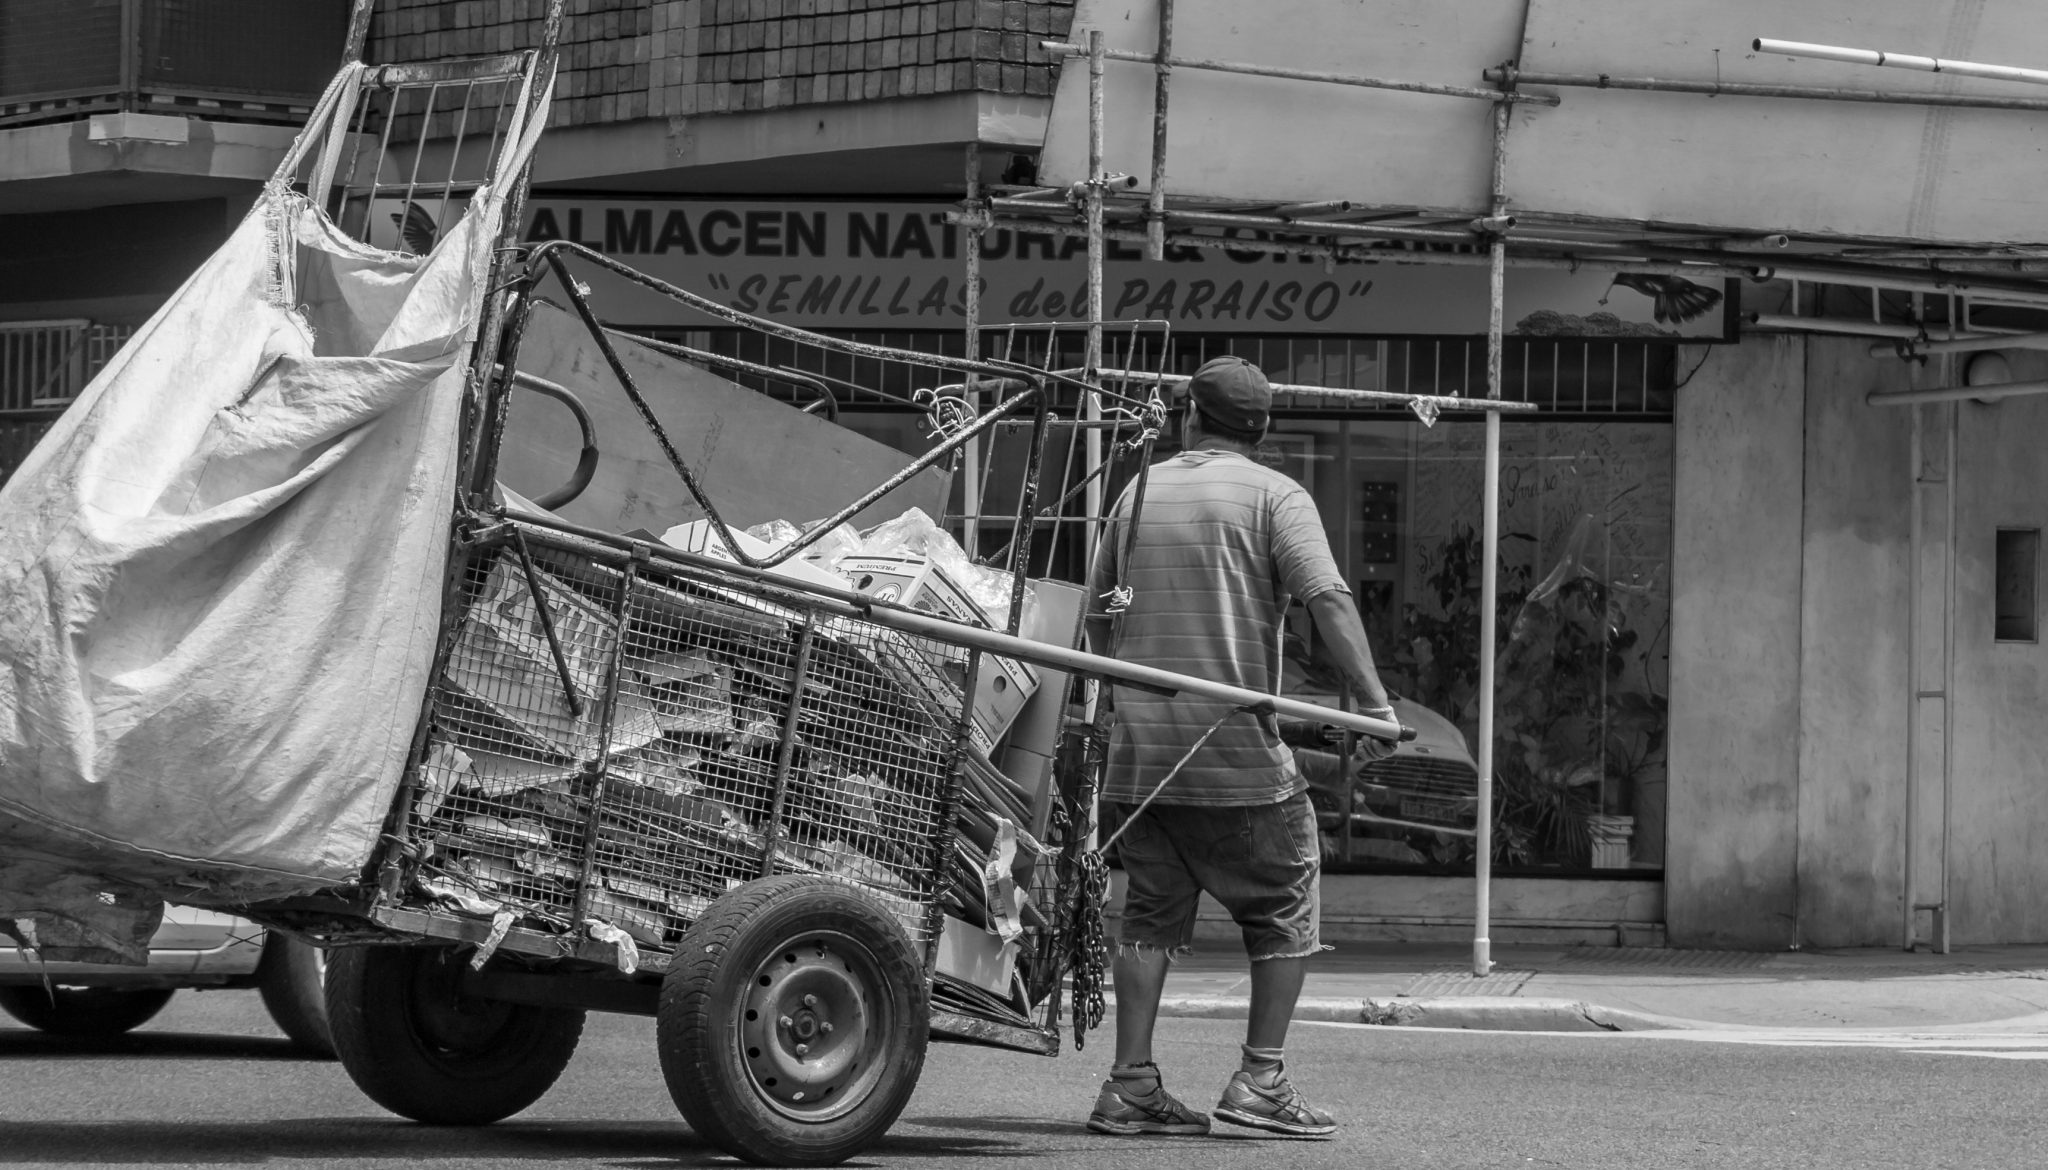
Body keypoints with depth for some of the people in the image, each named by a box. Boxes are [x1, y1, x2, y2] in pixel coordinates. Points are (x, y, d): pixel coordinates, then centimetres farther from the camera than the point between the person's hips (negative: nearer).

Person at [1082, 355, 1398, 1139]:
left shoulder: (1139, 496, 13)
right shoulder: (1274, 496, -2)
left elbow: (1095, 620, 17)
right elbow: (1327, 598, -15)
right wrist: (1374, 700, -16)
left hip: (1139, 749, 5)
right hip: (1238, 746, -5)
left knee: (1152, 911, 10)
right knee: (1286, 905, 6)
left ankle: (1130, 1086, 5)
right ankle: (1261, 1079, 0)